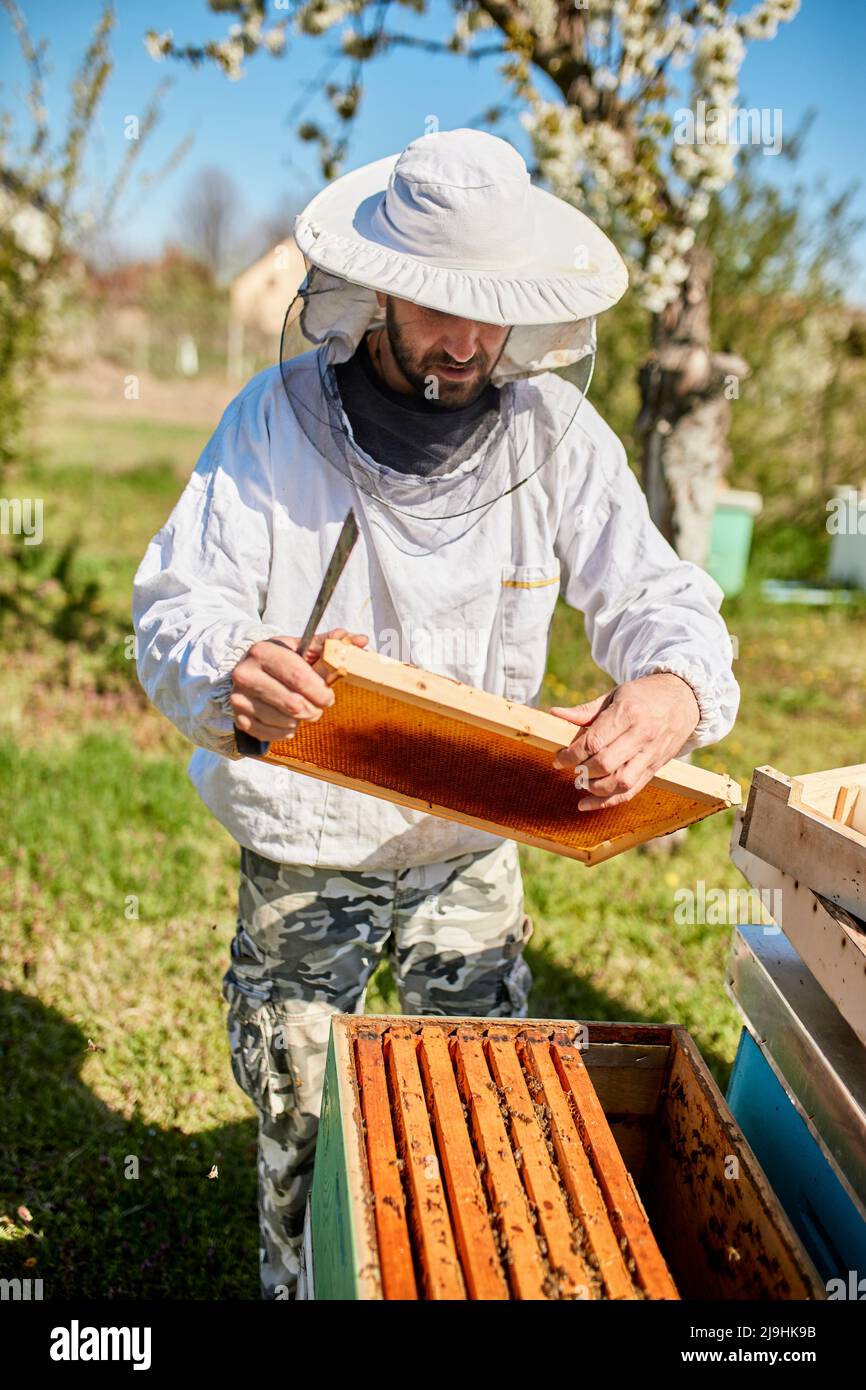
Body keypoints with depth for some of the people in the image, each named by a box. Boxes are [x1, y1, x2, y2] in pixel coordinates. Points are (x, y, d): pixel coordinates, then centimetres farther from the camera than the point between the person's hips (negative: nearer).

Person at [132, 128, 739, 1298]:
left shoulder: (555, 431, -9)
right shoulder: (278, 419, -13)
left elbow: (659, 599, -12)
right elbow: (176, 610, -18)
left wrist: (674, 691, -37)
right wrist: (224, 675, -44)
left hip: (473, 849, 2)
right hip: (303, 851, -1)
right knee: (301, 1125, 17)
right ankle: (297, 1287, 45)